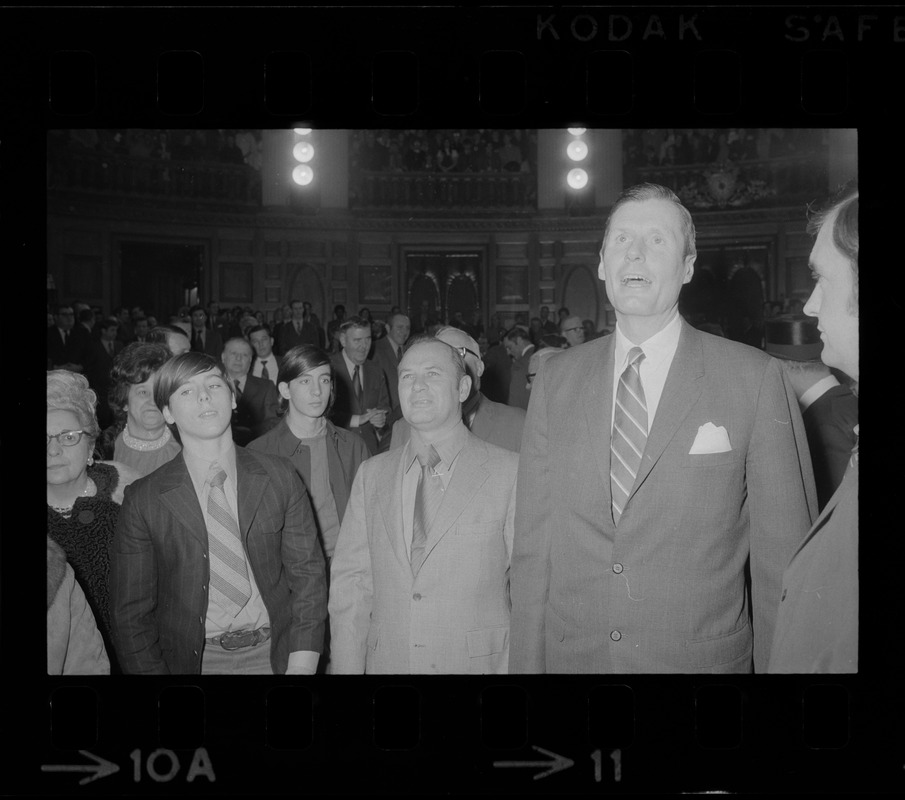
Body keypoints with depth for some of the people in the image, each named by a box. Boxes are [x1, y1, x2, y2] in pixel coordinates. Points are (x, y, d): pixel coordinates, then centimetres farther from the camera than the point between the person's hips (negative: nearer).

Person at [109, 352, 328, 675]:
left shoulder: (280, 477, -5)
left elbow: (306, 574, -4)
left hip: (276, 654, 1)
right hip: (195, 658, -1)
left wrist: (302, 665, -12)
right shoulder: (143, 500, -8)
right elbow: (131, 612, -4)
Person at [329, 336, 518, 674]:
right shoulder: (371, 474, 4)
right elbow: (351, 582, 1)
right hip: (386, 662, 3)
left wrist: (515, 665, -15)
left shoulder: (511, 473, -8)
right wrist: (346, 667, -6)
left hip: (478, 662, -3)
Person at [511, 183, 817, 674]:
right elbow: (532, 545, 0)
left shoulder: (755, 379, -8)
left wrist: (774, 664, -7)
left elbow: (783, 560, -6)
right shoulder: (555, 380, 1)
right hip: (570, 656, 2)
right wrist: (527, 662, -3)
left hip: (702, 656, -2)